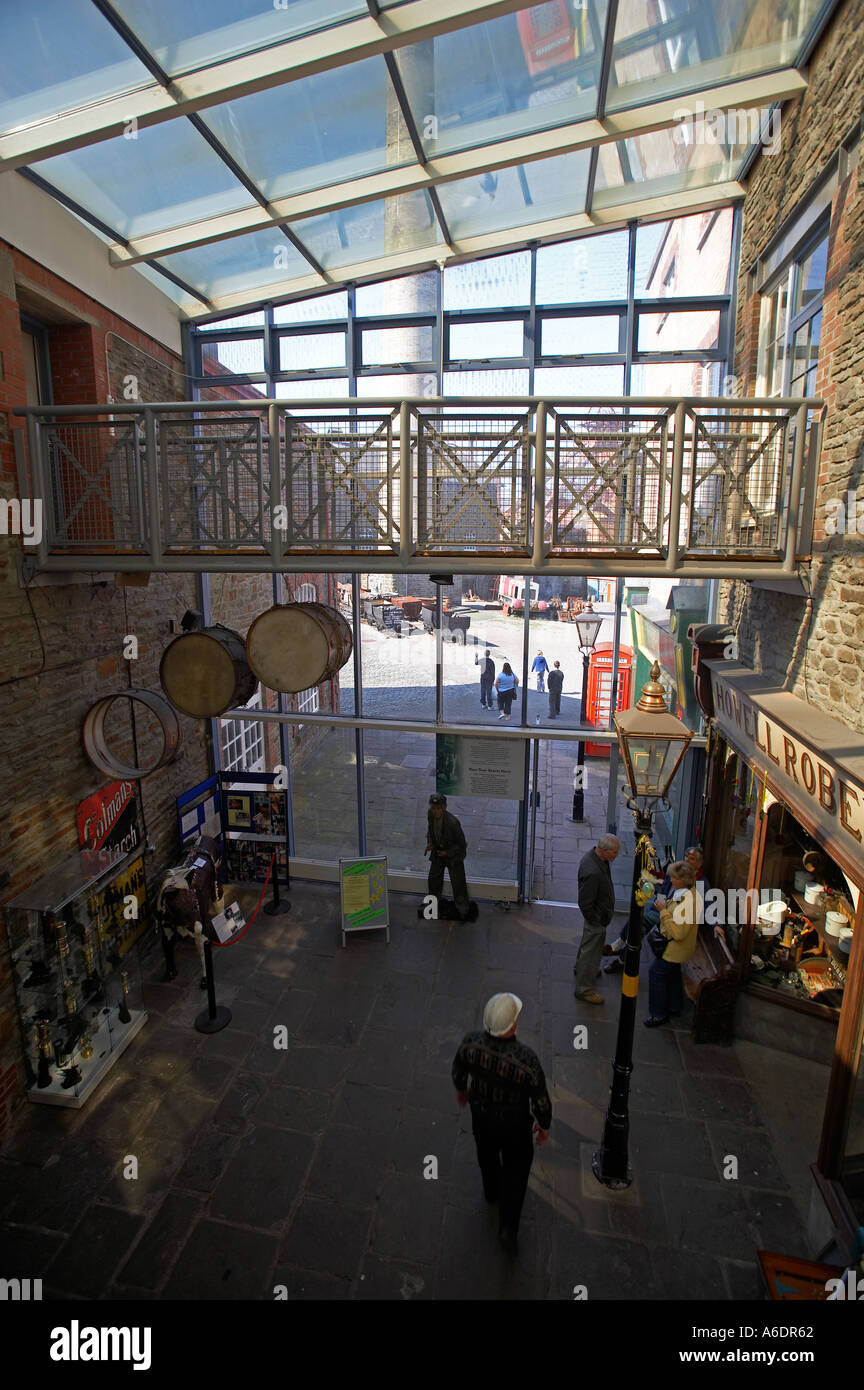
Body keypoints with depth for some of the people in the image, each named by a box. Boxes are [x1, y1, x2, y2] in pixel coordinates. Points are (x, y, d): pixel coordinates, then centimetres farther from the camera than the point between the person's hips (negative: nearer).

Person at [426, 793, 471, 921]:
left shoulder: (452, 822, -34)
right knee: (433, 878, 22)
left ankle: (463, 910, 25)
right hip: (437, 852, 6)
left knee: (458, 883, 3)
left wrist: (448, 852, -23)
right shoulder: (431, 815, -16)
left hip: (453, 855, -6)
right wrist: (429, 843, -7)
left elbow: (461, 843, -21)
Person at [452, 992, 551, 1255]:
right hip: (515, 1123, -3)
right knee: (516, 1169, 26)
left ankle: (492, 1190, 60)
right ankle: (508, 1227, 32)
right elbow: (540, 1099, -23)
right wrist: (544, 1124, -1)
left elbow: (459, 1070, -9)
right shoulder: (527, 1060, -40)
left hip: (481, 1113, 3)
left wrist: (460, 1088, 14)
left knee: (487, 1153, 34)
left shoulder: (471, 1043, -31)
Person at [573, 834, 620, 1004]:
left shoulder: (594, 855, -9)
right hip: (597, 916, -10)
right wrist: (596, 922, -16)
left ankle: (580, 968, 54)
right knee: (591, 950, 8)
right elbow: (585, 903, -30)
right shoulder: (593, 872, -39)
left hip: (600, 914, 10)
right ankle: (584, 989, 25)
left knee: (588, 942, 30)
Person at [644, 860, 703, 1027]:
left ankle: (659, 1014, 10)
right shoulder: (683, 892, -1)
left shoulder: (689, 901, -32)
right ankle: (674, 1008, 42)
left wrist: (663, 911, -27)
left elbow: (678, 933, -31)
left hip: (674, 948, -10)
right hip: (674, 946, 10)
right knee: (672, 974, 24)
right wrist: (666, 904, 1)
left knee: (656, 973, -2)